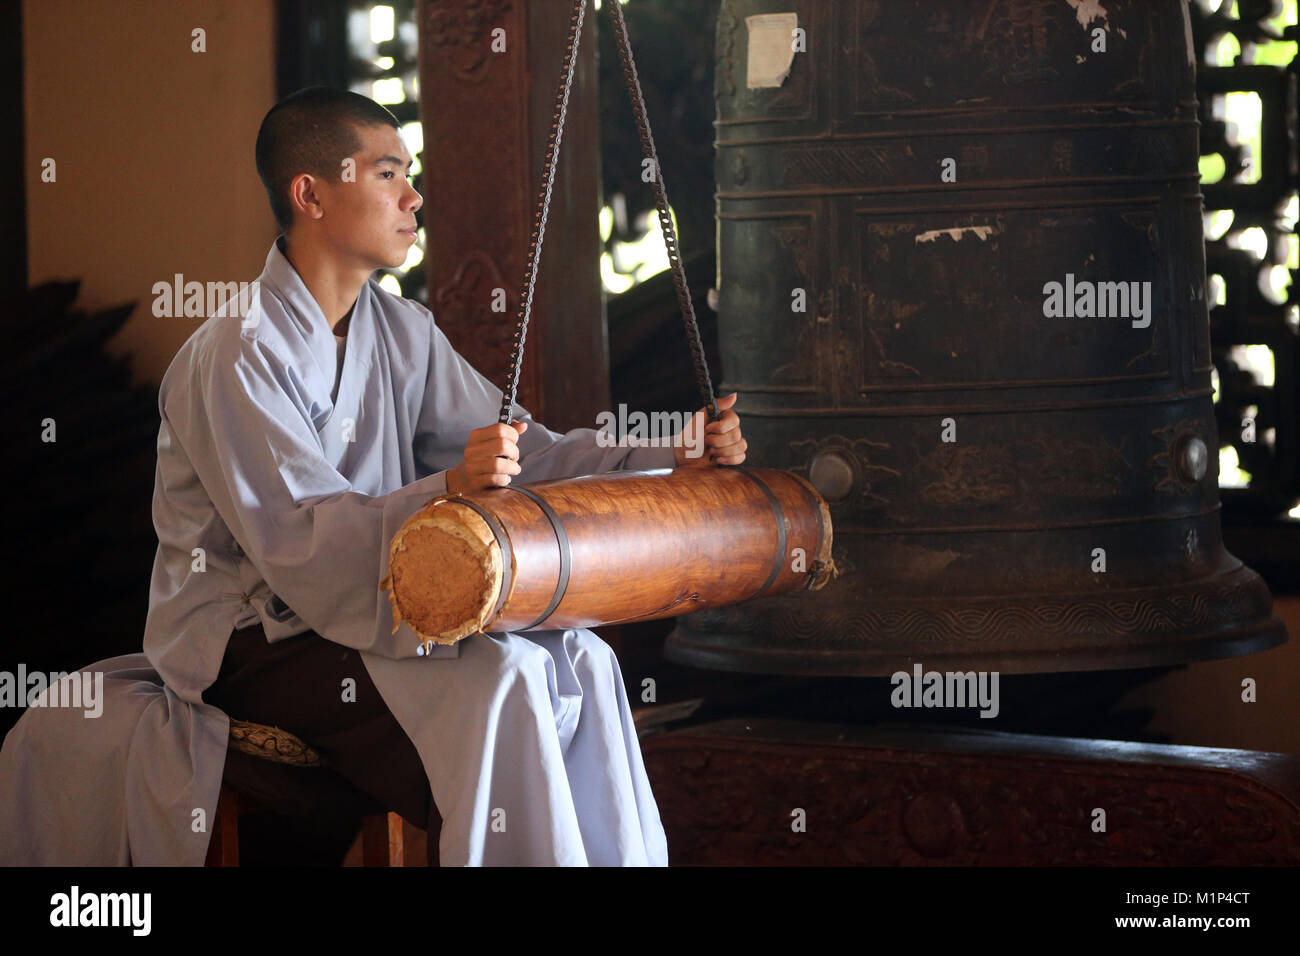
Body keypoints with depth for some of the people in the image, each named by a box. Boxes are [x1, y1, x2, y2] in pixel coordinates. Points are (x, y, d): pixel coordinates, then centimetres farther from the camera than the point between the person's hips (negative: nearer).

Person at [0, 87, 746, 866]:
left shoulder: (402, 331, 8)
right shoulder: (238, 355, -18)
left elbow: (526, 452, 4)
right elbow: (297, 541, -28)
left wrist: (674, 465, -7)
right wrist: (445, 490, -41)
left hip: (371, 610, 8)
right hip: (250, 636, -8)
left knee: (579, 660, -9)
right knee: (497, 681, -25)